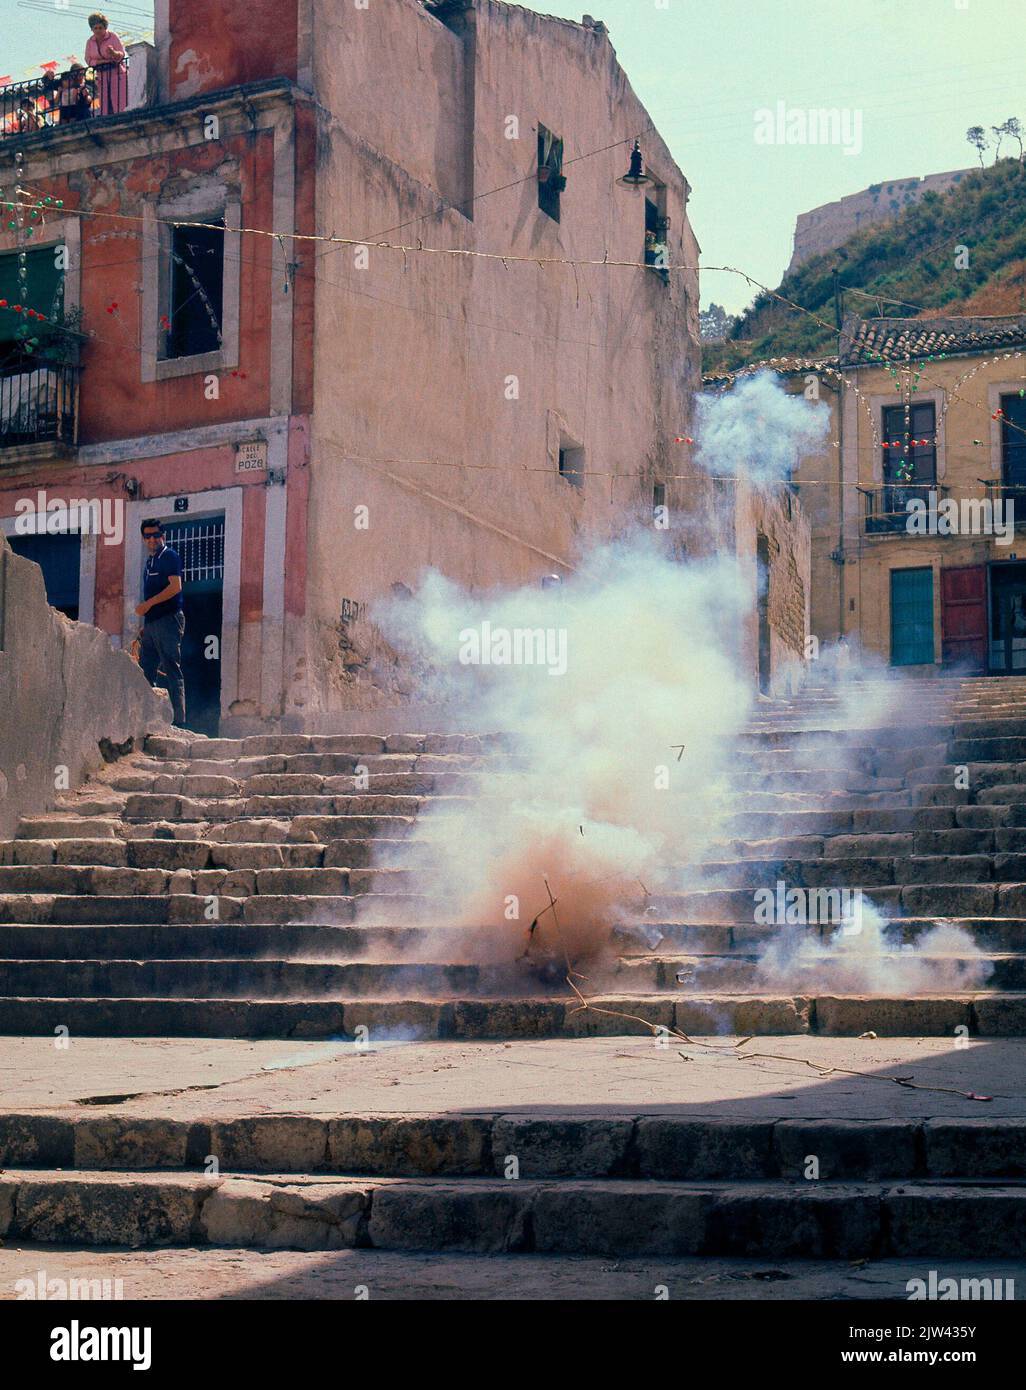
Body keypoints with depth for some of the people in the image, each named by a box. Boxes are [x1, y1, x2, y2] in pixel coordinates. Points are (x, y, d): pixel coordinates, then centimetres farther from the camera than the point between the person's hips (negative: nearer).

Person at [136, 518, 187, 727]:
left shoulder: (170, 557, -4)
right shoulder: (150, 560, 22)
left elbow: (175, 586, -16)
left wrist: (148, 604, -16)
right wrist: (144, 627, 18)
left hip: (168, 620, -9)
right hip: (151, 622, 9)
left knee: (173, 672, -10)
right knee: (145, 672, 8)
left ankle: (178, 721, -10)